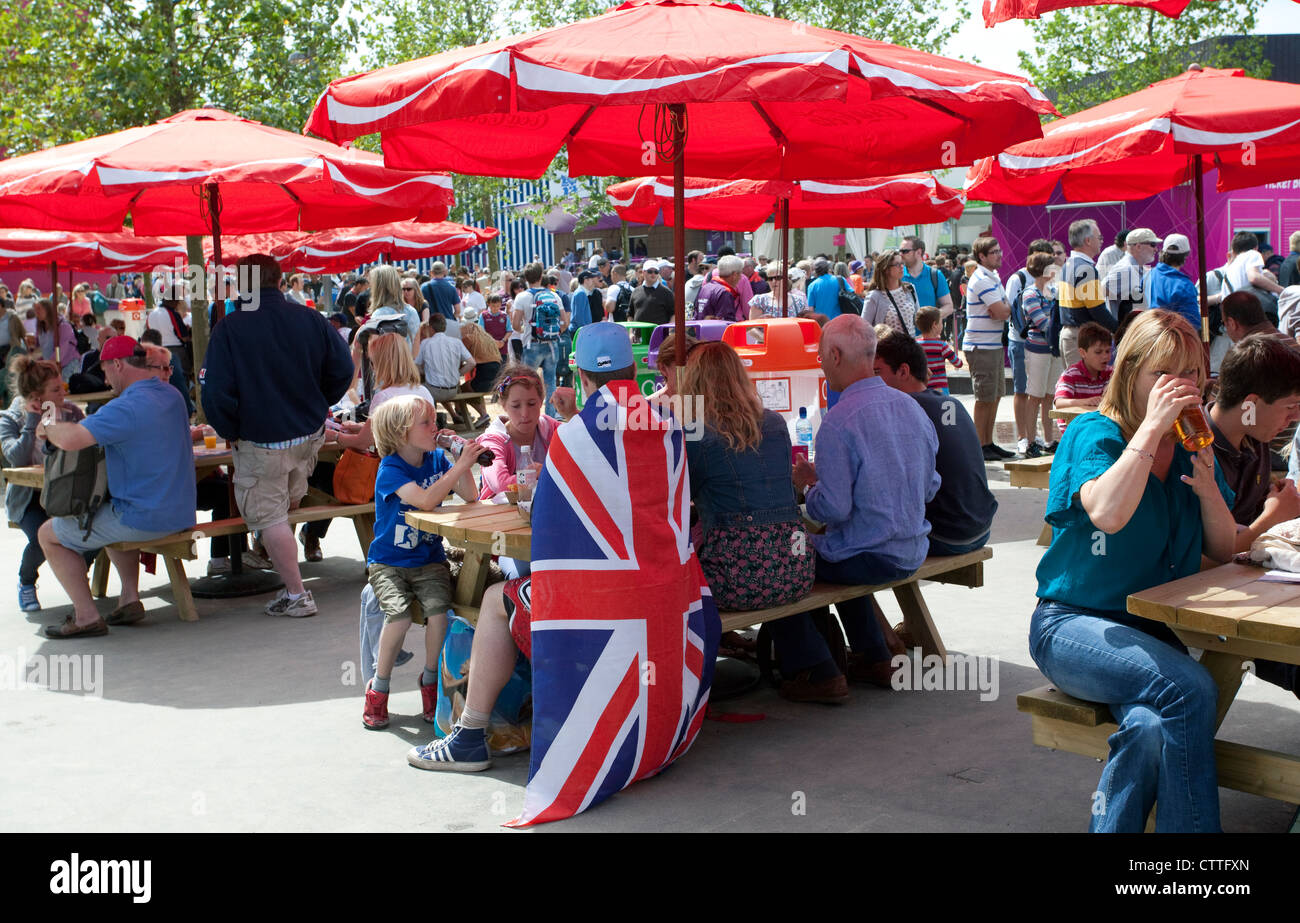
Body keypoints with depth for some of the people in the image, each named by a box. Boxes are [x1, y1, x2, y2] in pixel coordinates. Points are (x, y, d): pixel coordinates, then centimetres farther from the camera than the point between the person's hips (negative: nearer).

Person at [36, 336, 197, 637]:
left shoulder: (126, 407, -22)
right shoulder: (172, 395, 7)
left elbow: (70, 439, -30)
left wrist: (48, 428, -6)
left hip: (144, 519, -9)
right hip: (180, 513, 9)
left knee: (49, 534, 9)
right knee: (108, 517, 38)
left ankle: (87, 617, 6)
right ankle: (130, 598, 26)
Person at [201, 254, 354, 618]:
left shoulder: (229, 329, -14)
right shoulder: (311, 319, -3)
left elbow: (216, 393, -16)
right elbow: (342, 369, 0)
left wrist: (231, 433, -1)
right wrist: (316, 407, 12)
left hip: (261, 440, -5)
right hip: (310, 434, 5)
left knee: (268, 516, 3)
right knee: (288, 502, 27)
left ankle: (296, 595, 2)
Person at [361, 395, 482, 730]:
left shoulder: (437, 458, 4)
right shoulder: (390, 469, -13)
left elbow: (470, 497, 1)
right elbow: (426, 500, -28)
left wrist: (462, 460, -11)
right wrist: (460, 465, -28)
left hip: (429, 559, 3)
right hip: (389, 563, -3)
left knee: (439, 611, -24)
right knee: (399, 617, -27)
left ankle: (430, 680, 2)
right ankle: (379, 687, -2)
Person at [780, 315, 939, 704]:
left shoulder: (839, 421, -23)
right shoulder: (912, 407, 3)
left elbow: (833, 509, -25)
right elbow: (929, 489, 12)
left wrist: (808, 485, -2)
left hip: (866, 560, -8)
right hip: (912, 553, 8)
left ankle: (818, 673, 6)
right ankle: (872, 659, 37)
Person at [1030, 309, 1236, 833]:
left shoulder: (1190, 447, 11)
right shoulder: (1093, 433, -5)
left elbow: (1223, 552, 12)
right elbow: (1107, 513, -27)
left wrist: (1208, 489, -7)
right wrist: (1153, 426, -21)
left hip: (1154, 631, 4)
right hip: (1072, 625, -4)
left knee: (1150, 726, -30)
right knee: (1190, 689, -31)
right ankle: (1193, 826, -16)